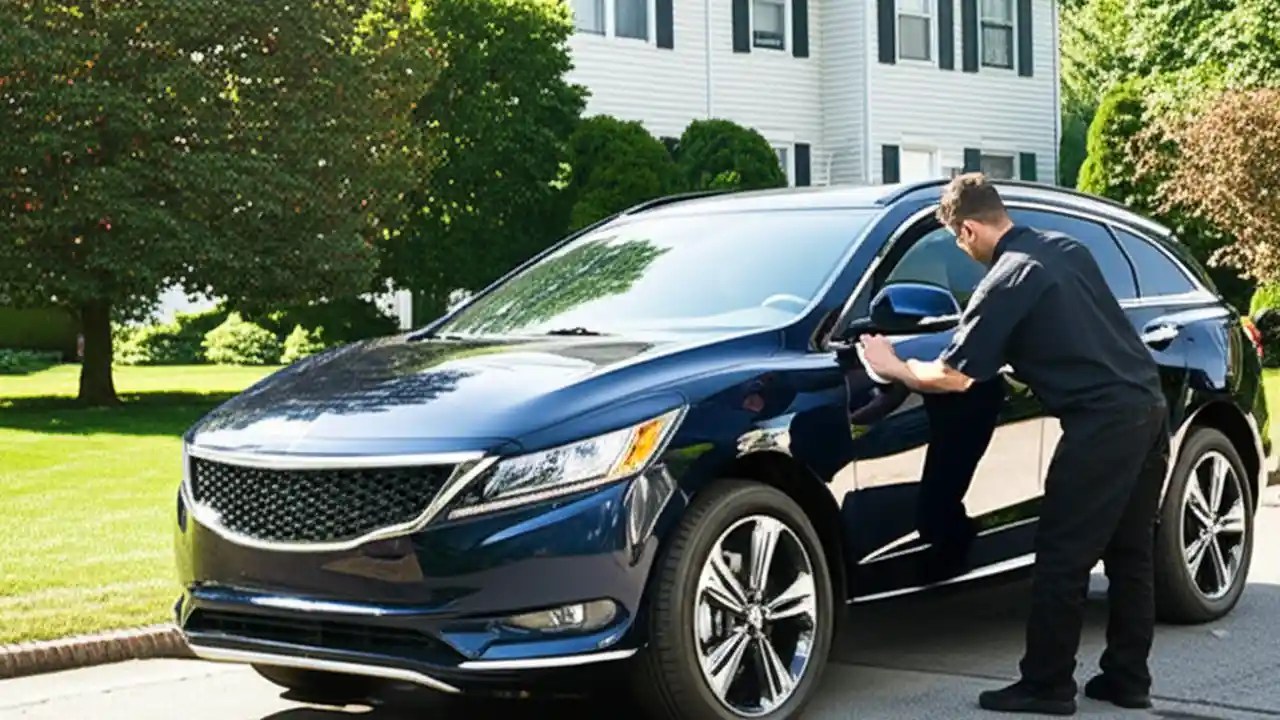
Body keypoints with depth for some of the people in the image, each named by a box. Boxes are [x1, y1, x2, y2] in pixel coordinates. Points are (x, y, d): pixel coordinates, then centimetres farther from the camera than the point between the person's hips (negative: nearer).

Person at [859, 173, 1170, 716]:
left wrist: (894, 368, 8)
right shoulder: (1066, 247, 14)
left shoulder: (1005, 282, -9)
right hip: (1148, 406, 9)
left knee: (1062, 559, -1)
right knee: (1130, 554, 14)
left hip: (1102, 422, -9)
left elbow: (953, 376, -7)